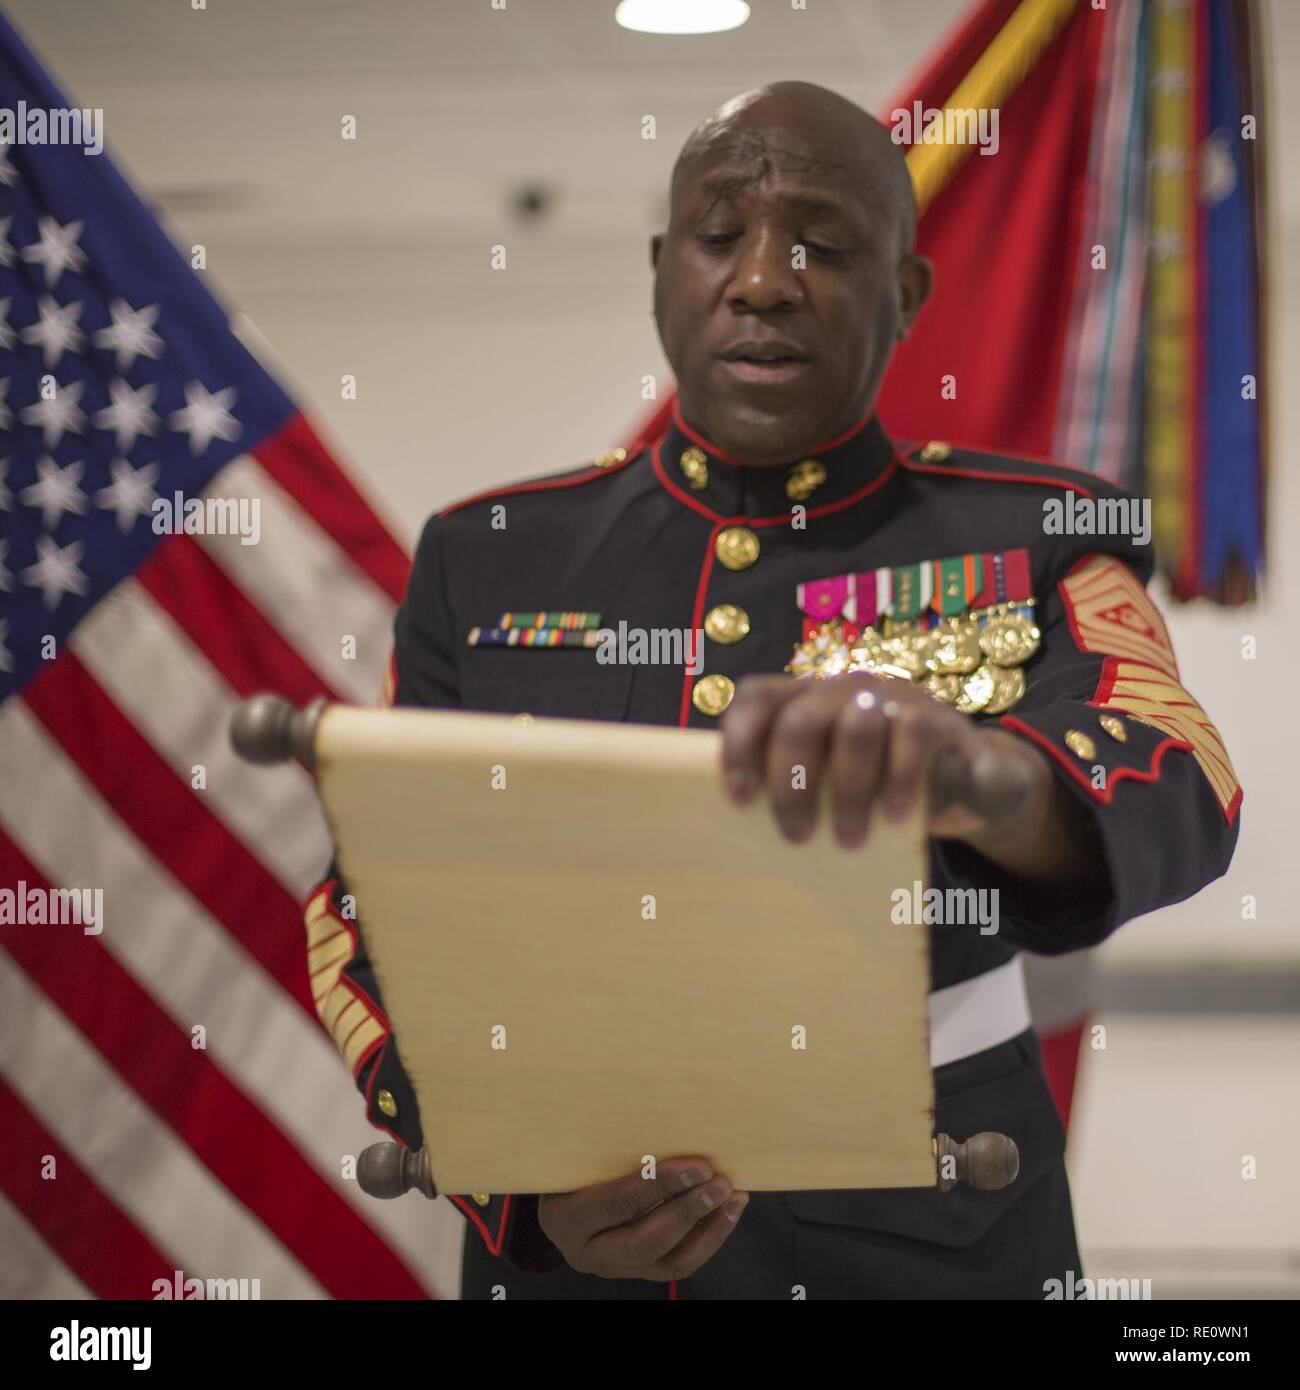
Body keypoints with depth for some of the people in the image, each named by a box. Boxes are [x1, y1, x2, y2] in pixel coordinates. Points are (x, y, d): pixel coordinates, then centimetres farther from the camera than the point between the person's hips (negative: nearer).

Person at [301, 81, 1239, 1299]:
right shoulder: (488, 561, 1)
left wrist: (980, 769, -46)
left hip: (925, 1232, -1)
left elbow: (1174, 804, -23)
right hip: (571, 1242, 1)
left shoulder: (1030, 539, -5)